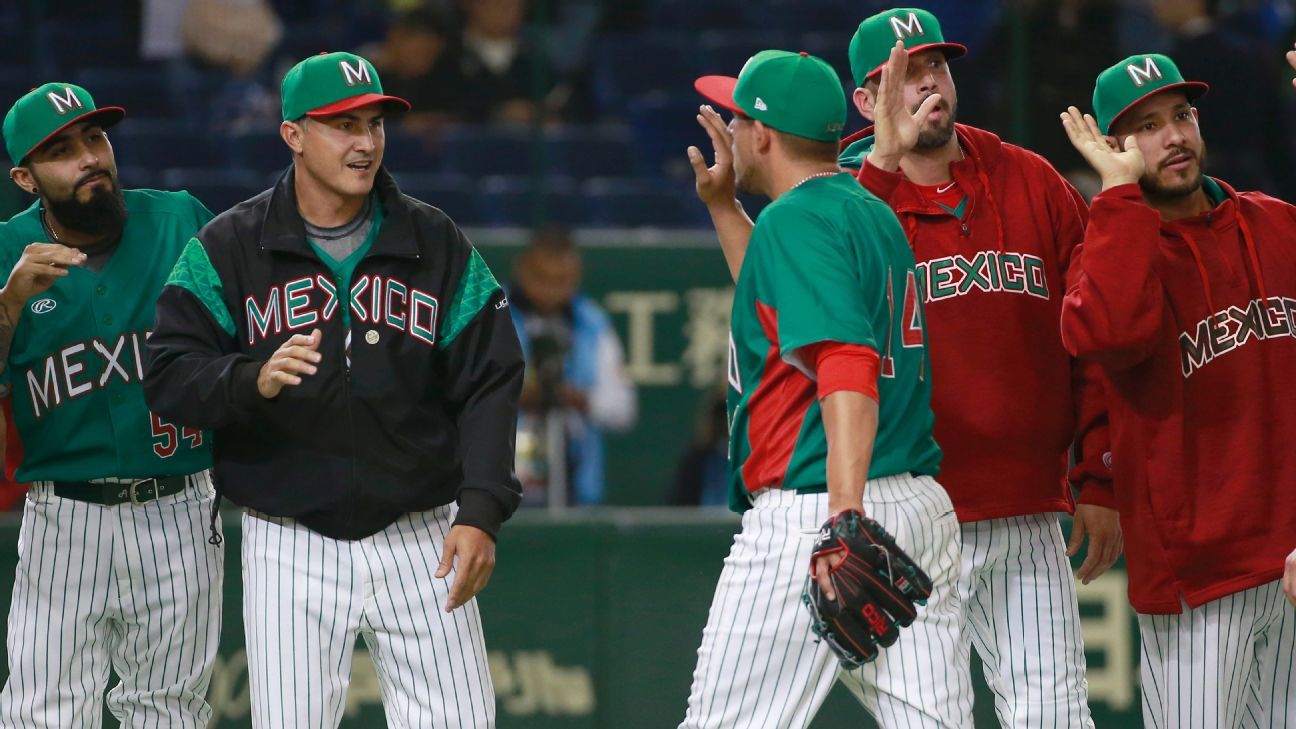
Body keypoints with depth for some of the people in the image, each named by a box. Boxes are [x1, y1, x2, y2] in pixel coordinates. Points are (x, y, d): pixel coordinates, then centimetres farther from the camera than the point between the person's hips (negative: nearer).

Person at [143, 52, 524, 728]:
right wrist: (253, 380, -28)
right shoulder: (229, 247, 0)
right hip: (290, 546, -1)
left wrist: (481, 510, -12)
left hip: (418, 541, 1)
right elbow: (169, 377, -7)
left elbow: (489, 385, 0)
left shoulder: (437, 243, 4)